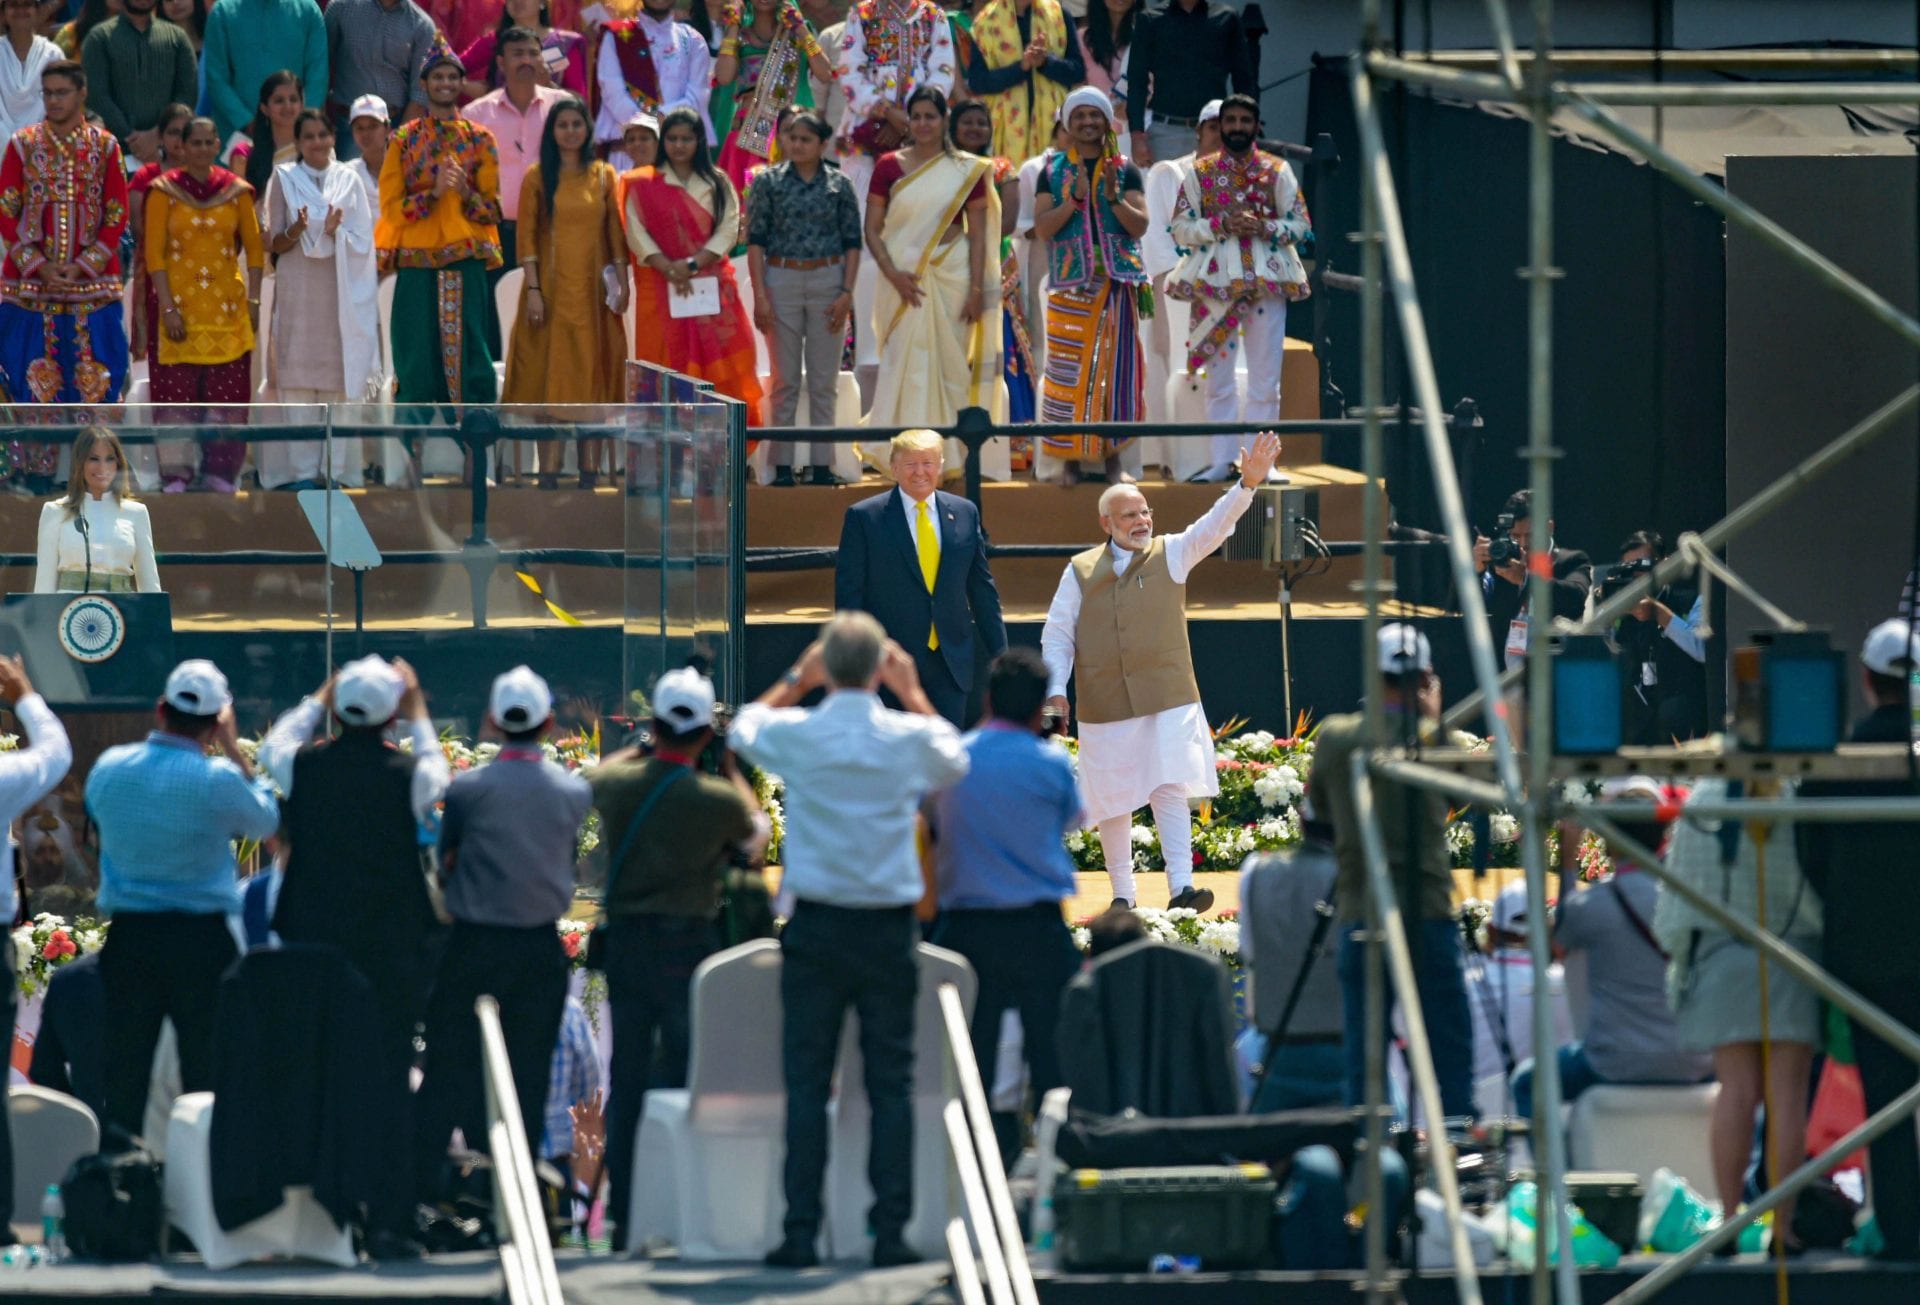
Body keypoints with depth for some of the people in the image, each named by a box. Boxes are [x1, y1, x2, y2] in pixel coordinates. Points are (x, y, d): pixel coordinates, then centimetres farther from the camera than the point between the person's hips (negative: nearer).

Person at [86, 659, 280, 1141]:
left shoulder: (109, 768, -2)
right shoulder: (217, 780, -14)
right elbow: (266, 819, 2)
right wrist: (233, 749, 5)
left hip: (129, 937, 3)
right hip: (200, 939, -3)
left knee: (125, 1071, 7)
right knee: (205, 1071, 4)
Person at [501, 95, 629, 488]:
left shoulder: (603, 176, 8)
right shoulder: (538, 176, 2)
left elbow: (615, 233, 8)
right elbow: (527, 236, -1)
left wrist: (622, 283, -1)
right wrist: (533, 289, -9)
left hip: (593, 289, 2)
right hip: (552, 288, -2)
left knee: (594, 371, 1)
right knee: (551, 371, -4)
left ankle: (591, 468, 3)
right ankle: (549, 469, -4)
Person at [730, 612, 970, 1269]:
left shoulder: (798, 735, -7)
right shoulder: (912, 738, -5)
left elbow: (743, 727, 17)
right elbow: (955, 760, 20)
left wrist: (797, 679, 24)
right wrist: (912, 691, 24)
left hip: (816, 927, -1)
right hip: (890, 926, 1)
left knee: (806, 1083, 3)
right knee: (891, 1082, 5)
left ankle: (801, 1233, 0)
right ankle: (890, 1231, 1)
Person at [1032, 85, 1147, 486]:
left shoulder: (1124, 170, 9)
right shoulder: (1054, 171, 9)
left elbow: (1140, 225, 1)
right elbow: (1042, 228, -1)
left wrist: (1113, 197, -15)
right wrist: (1075, 198, -13)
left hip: (1117, 283, 1)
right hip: (1070, 284, -1)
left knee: (1115, 367, -1)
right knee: (1068, 372, -5)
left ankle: (1112, 457, 3)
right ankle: (1069, 459, -2)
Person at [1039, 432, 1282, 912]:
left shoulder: (1171, 555, 5)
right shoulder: (1081, 572, 6)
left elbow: (1215, 525, -9)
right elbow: (1058, 635, 8)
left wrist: (1248, 482, -25)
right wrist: (1055, 689, -5)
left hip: (1167, 701, -1)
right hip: (1105, 707, 1)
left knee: (1171, 792, -12)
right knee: (1113, 803, 7)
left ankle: (1181, 888, -19)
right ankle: (1122, 895, 19)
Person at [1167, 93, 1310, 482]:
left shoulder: (1277, 171, 8)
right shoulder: (1199, 172, 7)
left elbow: (1300, 225, 5)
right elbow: (1181, 229, 2)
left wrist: (1264, 227, -12)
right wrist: (1222, 224, -13)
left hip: (1267, 280, 0)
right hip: (1214, 282, 0)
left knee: (1265, 378, -1)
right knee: (1219, 378, 1)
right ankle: (1222, 460, 4)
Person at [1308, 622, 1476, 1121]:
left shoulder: (1334, 736, 1)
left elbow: (1317, 802, 15)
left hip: (1359, 915, 2)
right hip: (1428, 912, -2)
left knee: (1362, 1048, 7)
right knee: (1450, 1042, 5)